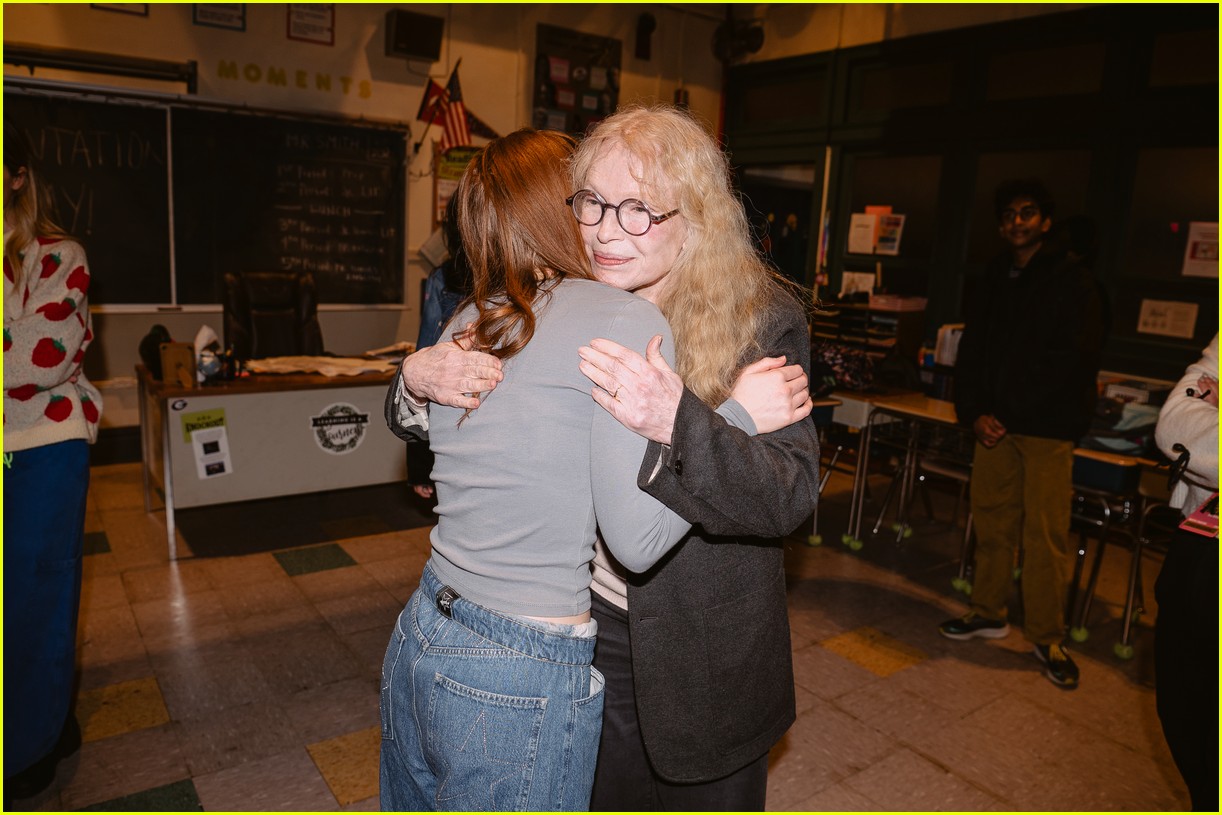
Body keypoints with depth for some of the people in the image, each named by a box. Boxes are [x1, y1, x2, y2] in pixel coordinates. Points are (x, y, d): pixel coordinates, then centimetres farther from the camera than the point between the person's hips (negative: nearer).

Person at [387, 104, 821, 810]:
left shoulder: (764, 318, -16)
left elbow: (790, 498, -24)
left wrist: (677, 421, -42)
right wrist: (419, 379, -20)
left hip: (709, 661, -2)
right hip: (590, 628, 3)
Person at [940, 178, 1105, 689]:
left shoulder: (1071, 280, -1)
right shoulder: (992, 280, 15)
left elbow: (1074, 359, -9)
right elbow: (971, 353, 13)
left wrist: (1010, 411, -12)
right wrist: (974, 412, -2)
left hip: (1047, 428, -5)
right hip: (994, 424, 5)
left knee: (1046, 534, -2)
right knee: (991, 522, 9)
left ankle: (1046, 638, 10)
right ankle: (989, 613, 23)